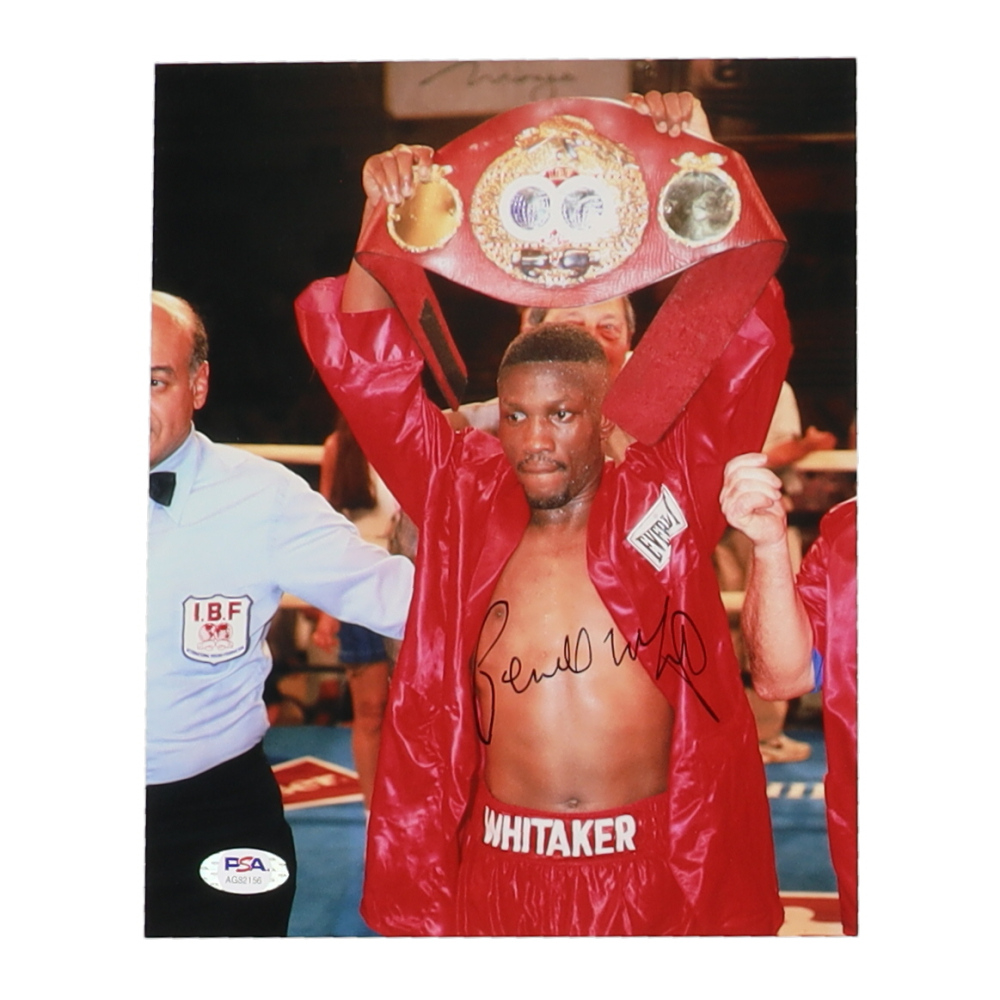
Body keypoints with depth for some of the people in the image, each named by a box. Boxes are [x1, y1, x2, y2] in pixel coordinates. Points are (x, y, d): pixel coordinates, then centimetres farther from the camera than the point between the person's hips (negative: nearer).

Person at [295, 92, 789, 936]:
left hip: (655, 865, -1)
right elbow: (364, 366, 5)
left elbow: (750, 346, -2)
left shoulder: (665, 493, 1)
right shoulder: (465, 500, 4)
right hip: (501, 866, 1)